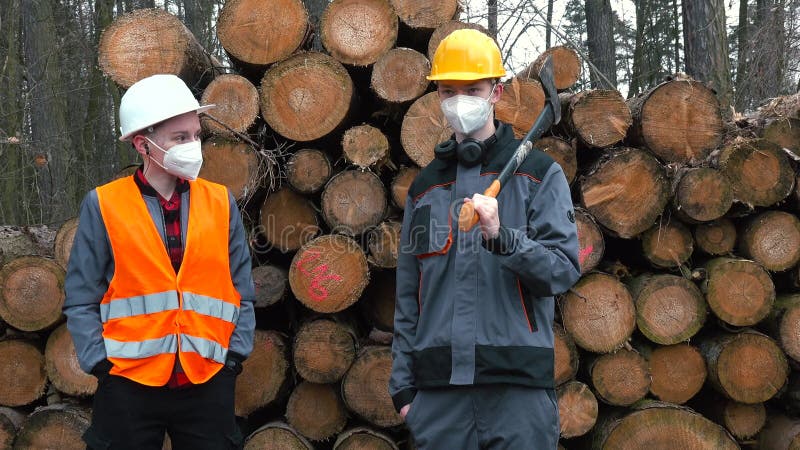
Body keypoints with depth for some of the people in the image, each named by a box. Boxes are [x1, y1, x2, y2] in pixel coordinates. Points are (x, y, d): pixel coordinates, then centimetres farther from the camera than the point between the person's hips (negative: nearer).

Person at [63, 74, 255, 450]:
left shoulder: (221, 203, 5)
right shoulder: (102, 206, -3)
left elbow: (242, 292, 8)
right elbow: (82, 299, -1)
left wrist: (234, 356, 0)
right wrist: (103, 364, -7)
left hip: (209, 386, 2)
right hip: (128, 388, -2)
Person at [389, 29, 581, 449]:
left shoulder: (539, 174, 5)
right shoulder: (424, 187, 16)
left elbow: (564, 268, -6)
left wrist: (502, 238, -22)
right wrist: (403, 384, 11)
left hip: (518, 384, -3)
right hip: (439, 391, 3)